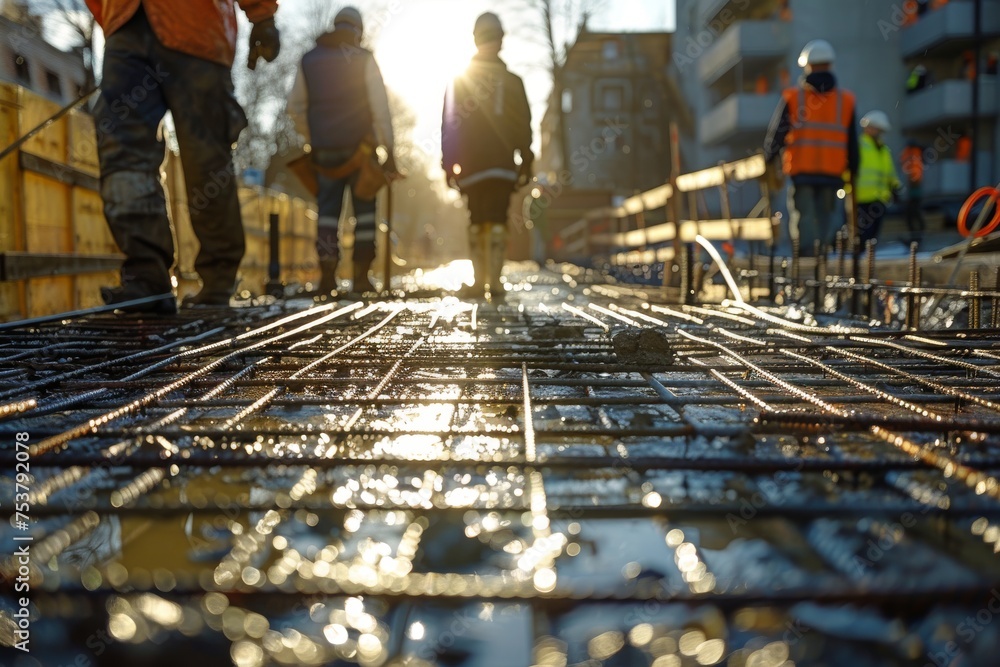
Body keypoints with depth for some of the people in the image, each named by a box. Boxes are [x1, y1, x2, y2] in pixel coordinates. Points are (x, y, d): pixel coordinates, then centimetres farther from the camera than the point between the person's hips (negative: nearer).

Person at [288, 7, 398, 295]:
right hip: (359, 149, -3)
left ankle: (327, 277, -1)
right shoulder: (364, 59, -3)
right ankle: (361, 276, 0)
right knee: (365, 211, 4)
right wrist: (388, 151, -5)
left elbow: (295, 107, 11)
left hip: (324, 152, 3)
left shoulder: (308, 60, 8)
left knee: (327, 210, 6)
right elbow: (380, 109, -8)